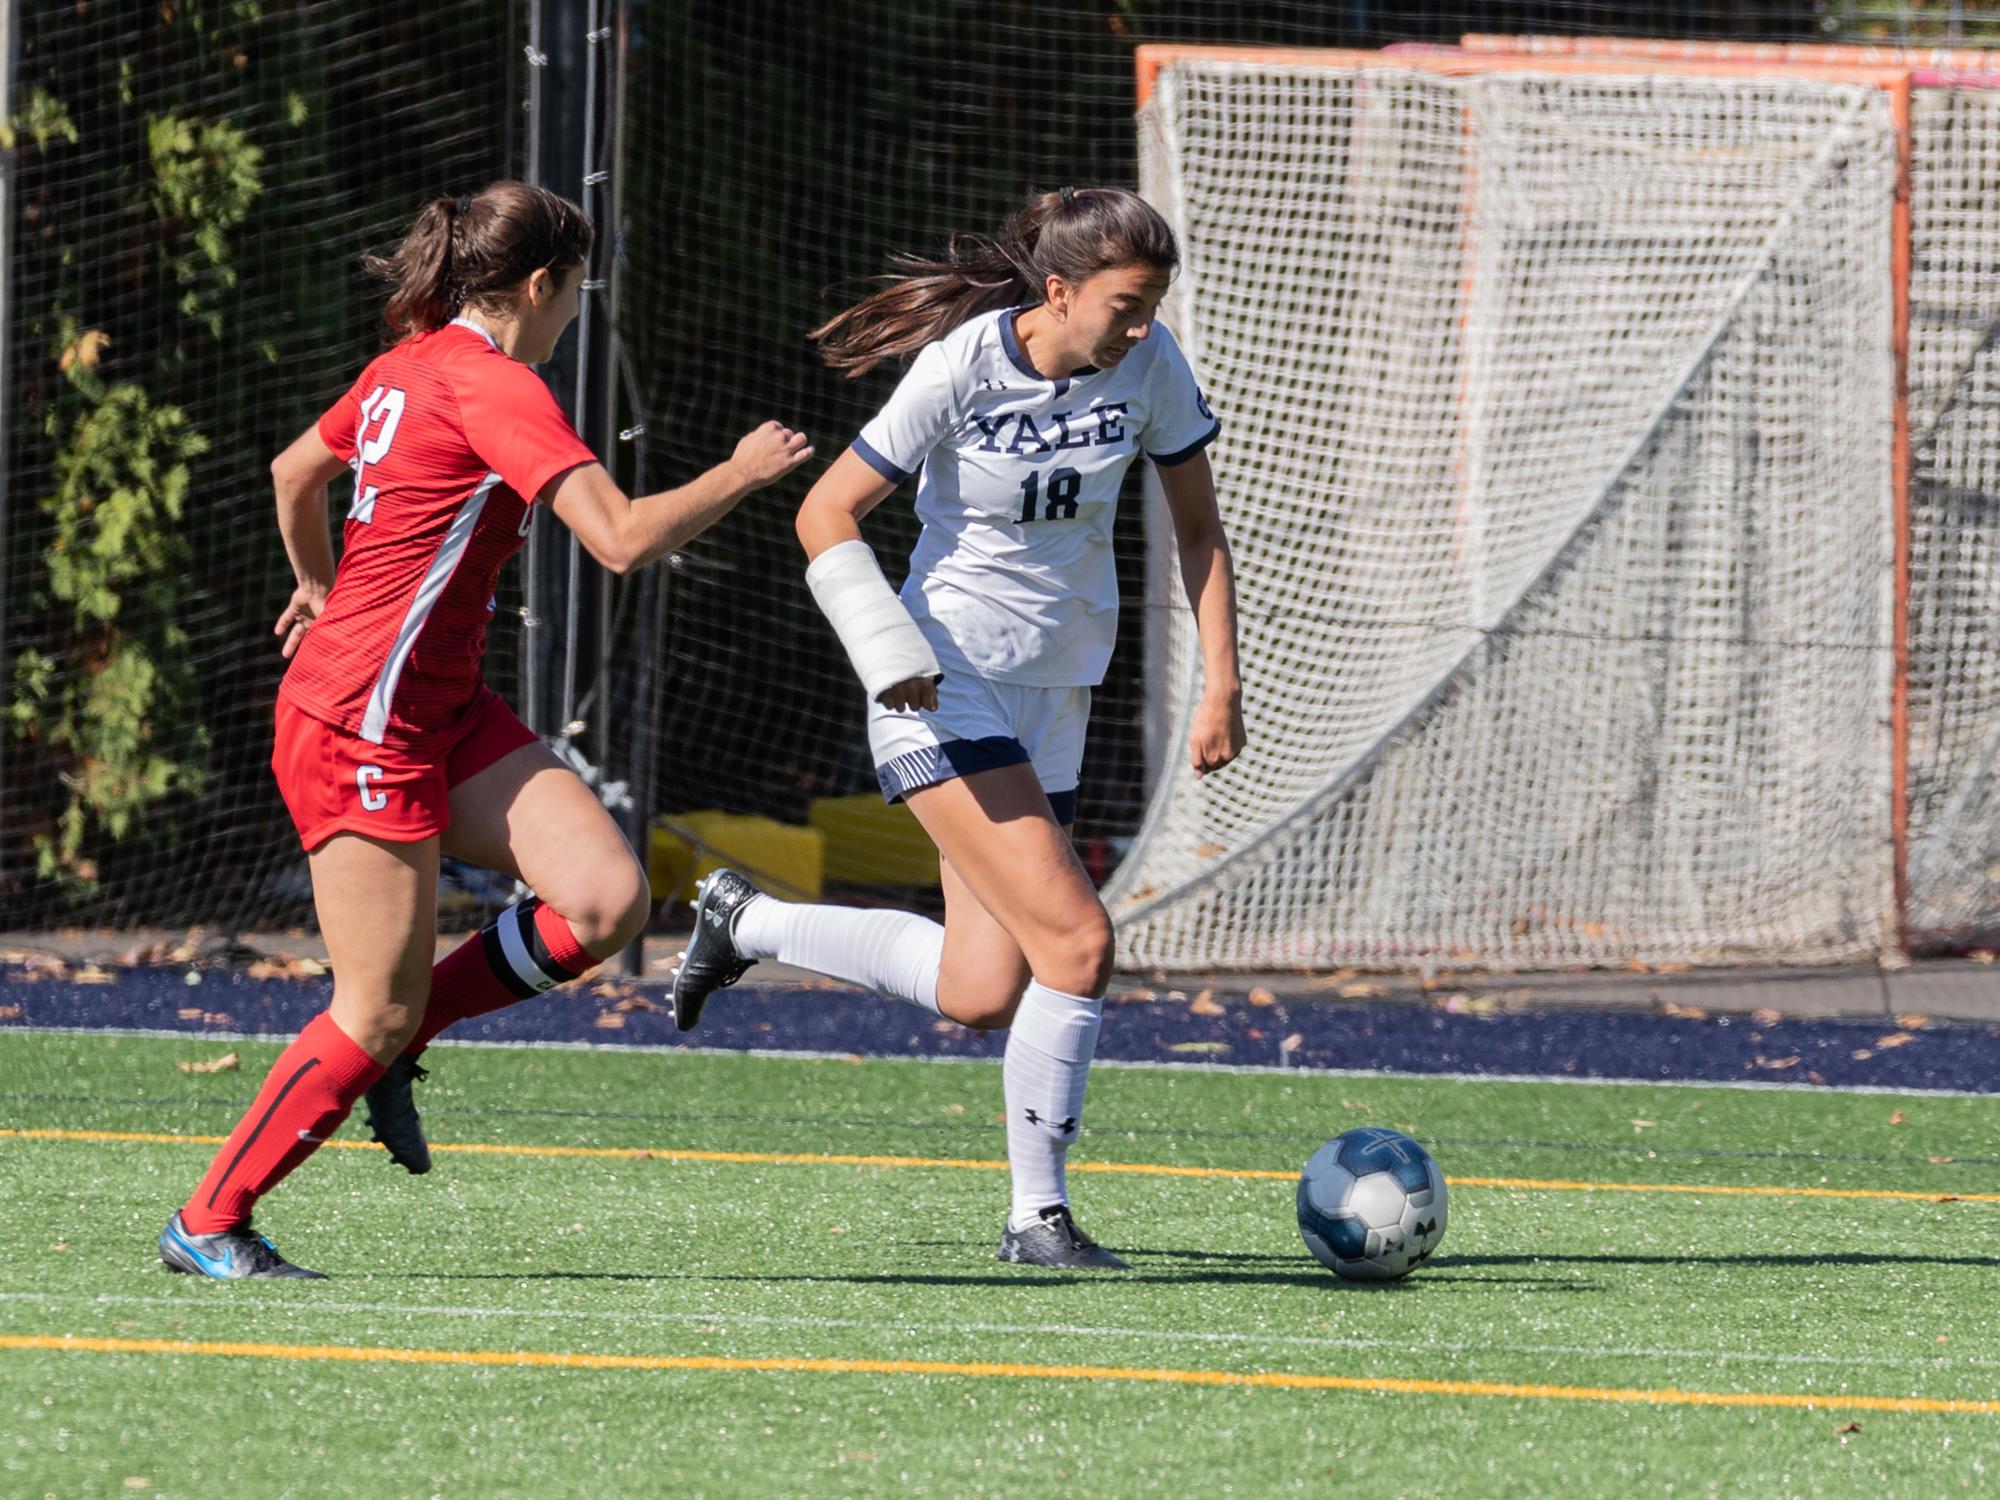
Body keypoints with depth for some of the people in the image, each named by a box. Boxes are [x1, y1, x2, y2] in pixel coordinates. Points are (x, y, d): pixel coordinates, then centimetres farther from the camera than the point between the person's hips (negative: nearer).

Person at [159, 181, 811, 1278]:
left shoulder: (411, 366, 12)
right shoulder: (494, 386, -16)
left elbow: (294, 471, 29)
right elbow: (622, 539, -24)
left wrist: (321, 588, 46)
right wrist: (742, 473, -10)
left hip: (442, 711, 10)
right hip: (365, 723, -10)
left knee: (607, 900, -5)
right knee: (376, 1015, -5)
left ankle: (400, 1036, 13)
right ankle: (207, 1224, 8)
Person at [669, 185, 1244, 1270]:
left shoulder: (1149, 364, -3)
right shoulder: (962, 367, -17)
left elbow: (1197, 529, 8)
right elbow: (828, 515, -11)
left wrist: (1220, 686, -1)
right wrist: (894, 658, -23)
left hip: (1056, 694, 6)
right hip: (944, 692, -6)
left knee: (980, 995, 3)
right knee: (1076, 939, -19)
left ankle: (745, 921, 25)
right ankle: (1038, 1214, -6)